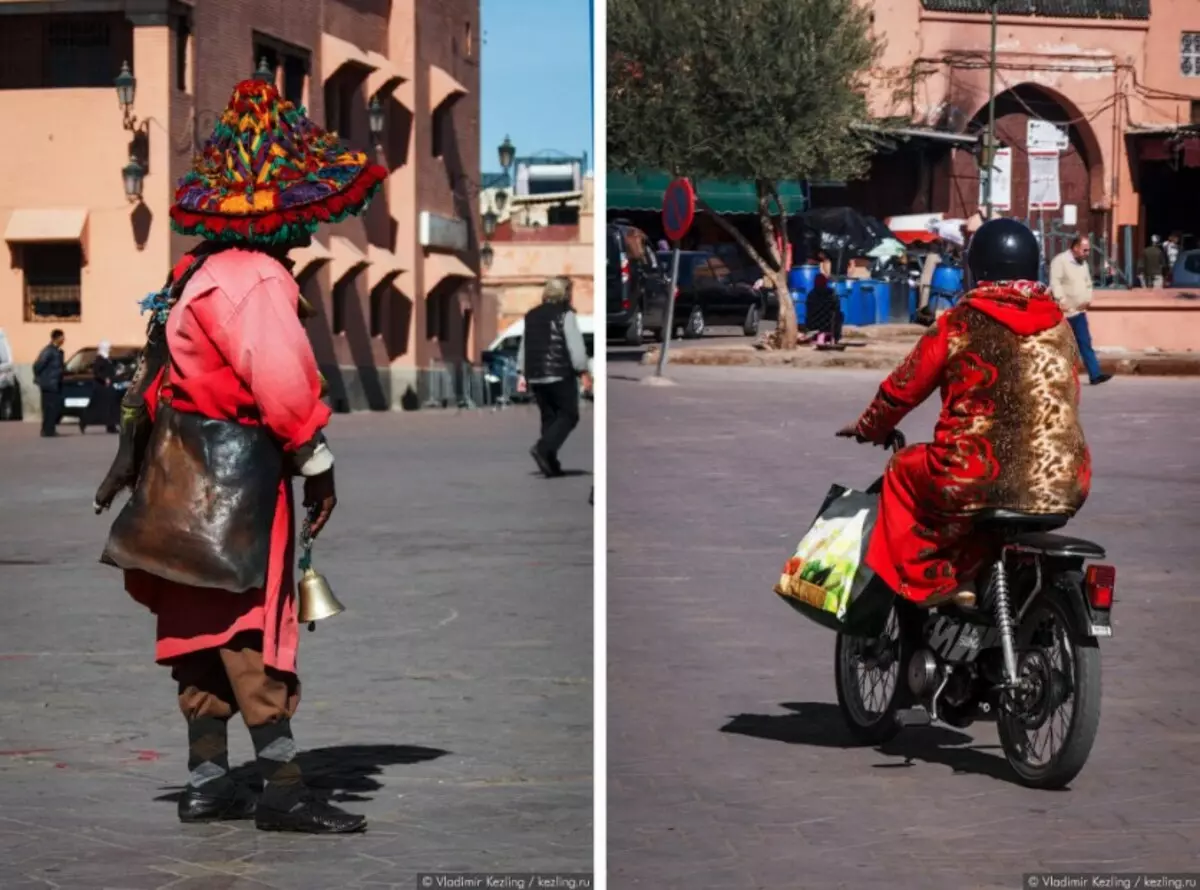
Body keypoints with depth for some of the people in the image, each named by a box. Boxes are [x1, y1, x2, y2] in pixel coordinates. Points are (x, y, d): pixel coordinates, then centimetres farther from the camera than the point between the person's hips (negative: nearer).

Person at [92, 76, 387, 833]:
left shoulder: (202, 271, 14)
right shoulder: (256, 279, -18)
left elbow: (155, 372, 16)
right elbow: (282, 380, -26)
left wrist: (129, 458, 19)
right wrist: (318, 462, -16)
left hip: (188, 473, 10)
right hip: (235, 473, -10)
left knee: (207, 630, 12)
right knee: (253, 629, -7)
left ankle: (207, 781, 17)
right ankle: (283, 789, -5)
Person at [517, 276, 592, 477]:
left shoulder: (532, 316, 14)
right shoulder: (565, 315, -7)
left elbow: (524, 346, 15)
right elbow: (576, 347, -12)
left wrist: (523, 374, 18)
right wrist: (584, 372, -8)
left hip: (535, 376, 7)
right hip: (560, 375, -7)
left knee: (548, 417, 13)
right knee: (568, 415, 0)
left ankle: (551, 463, 8)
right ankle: (543, 448, -20)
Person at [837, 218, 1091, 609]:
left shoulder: (960, 324, -2)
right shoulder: (1059, 326, 10)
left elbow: (903, 389, 6)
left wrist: (869, 428, 26)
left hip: (978, 485, -4)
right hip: (1063, 487, 4)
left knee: (905, 469, 24)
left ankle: (926, 578, 18)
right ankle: (977, 575, 33)